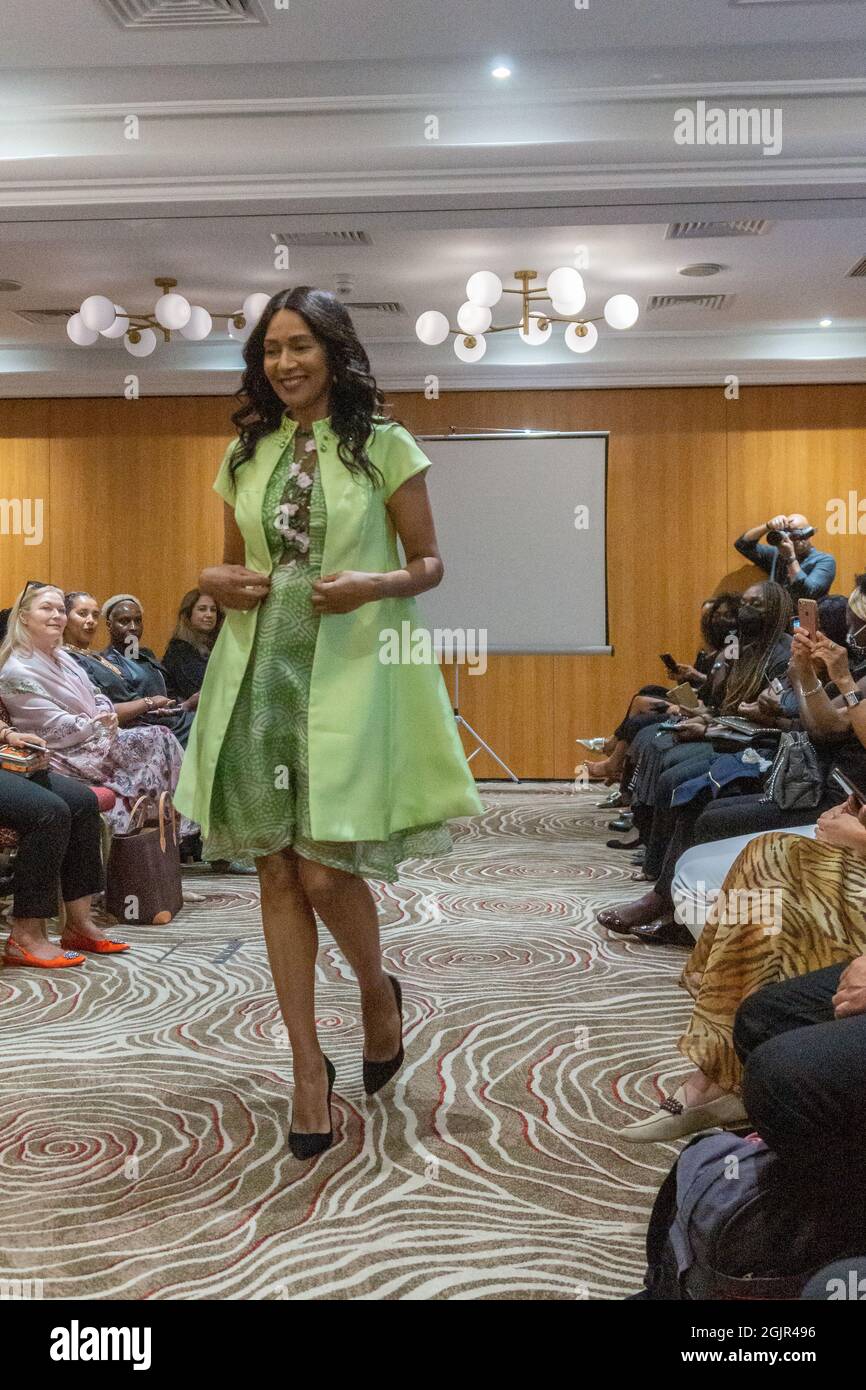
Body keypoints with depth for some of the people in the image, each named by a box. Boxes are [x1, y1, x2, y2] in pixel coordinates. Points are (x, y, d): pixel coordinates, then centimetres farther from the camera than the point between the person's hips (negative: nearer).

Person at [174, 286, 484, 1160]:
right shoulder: (247, 454, 13)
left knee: (323, 868, -8)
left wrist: (374, 584, -16)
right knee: (276, 871, 4)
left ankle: (377, 990, 26)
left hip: (350, 671, -4)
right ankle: (308, 1066, 16)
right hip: (260, 672, 4)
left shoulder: (385, 448, 0)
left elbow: (430, 564, 2)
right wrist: (216, 583, -2)